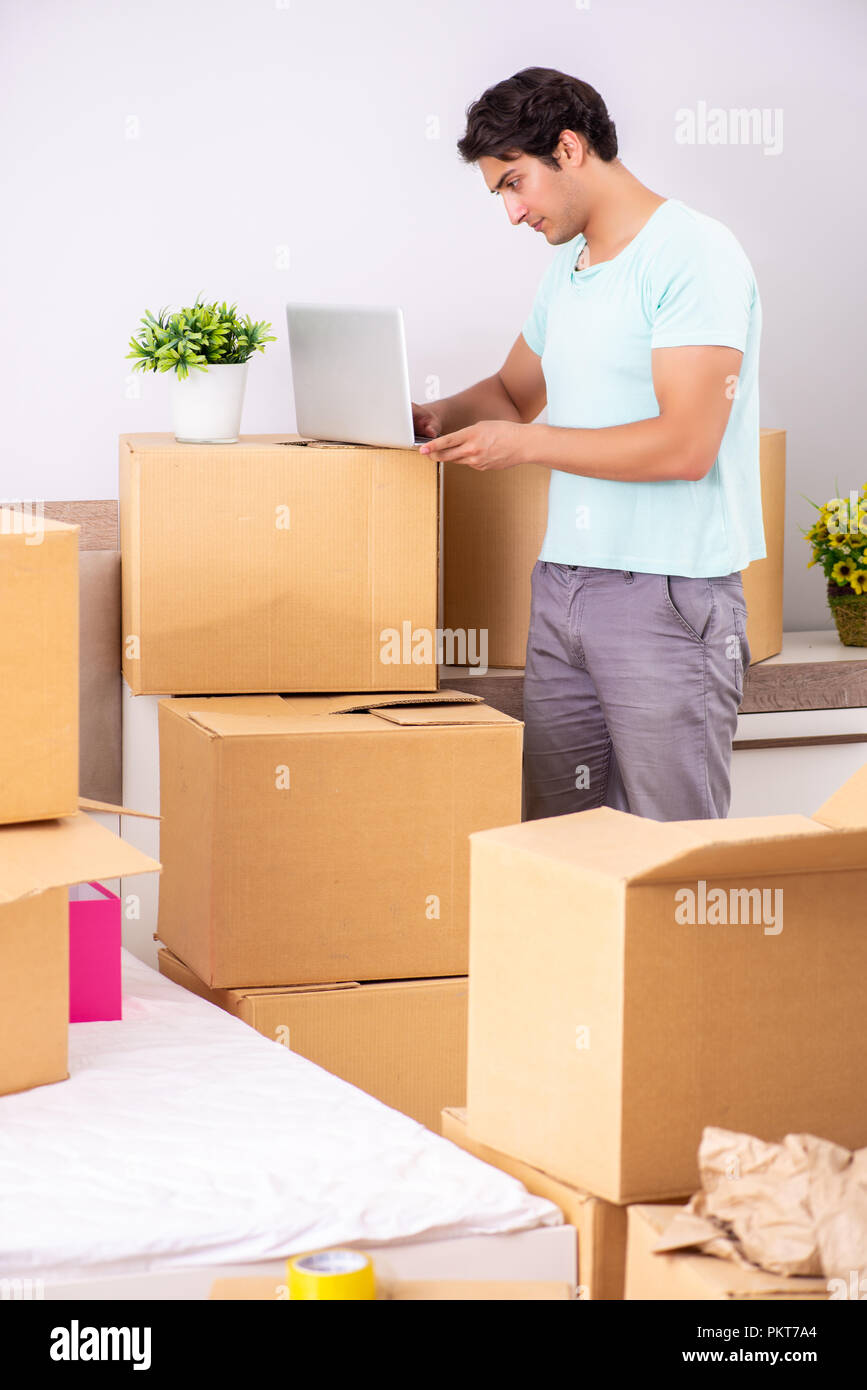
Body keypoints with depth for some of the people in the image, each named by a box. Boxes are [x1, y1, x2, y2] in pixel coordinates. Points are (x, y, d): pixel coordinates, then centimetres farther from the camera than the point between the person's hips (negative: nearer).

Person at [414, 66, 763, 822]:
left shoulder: (693, 256, -12)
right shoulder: (566, 269, 17)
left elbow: (685, 445, -20)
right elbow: (513, 391, 32)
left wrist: (523, 444, -15)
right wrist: (439, 416, 10)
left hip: (669, 595, -8)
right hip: (563, 584, 8)